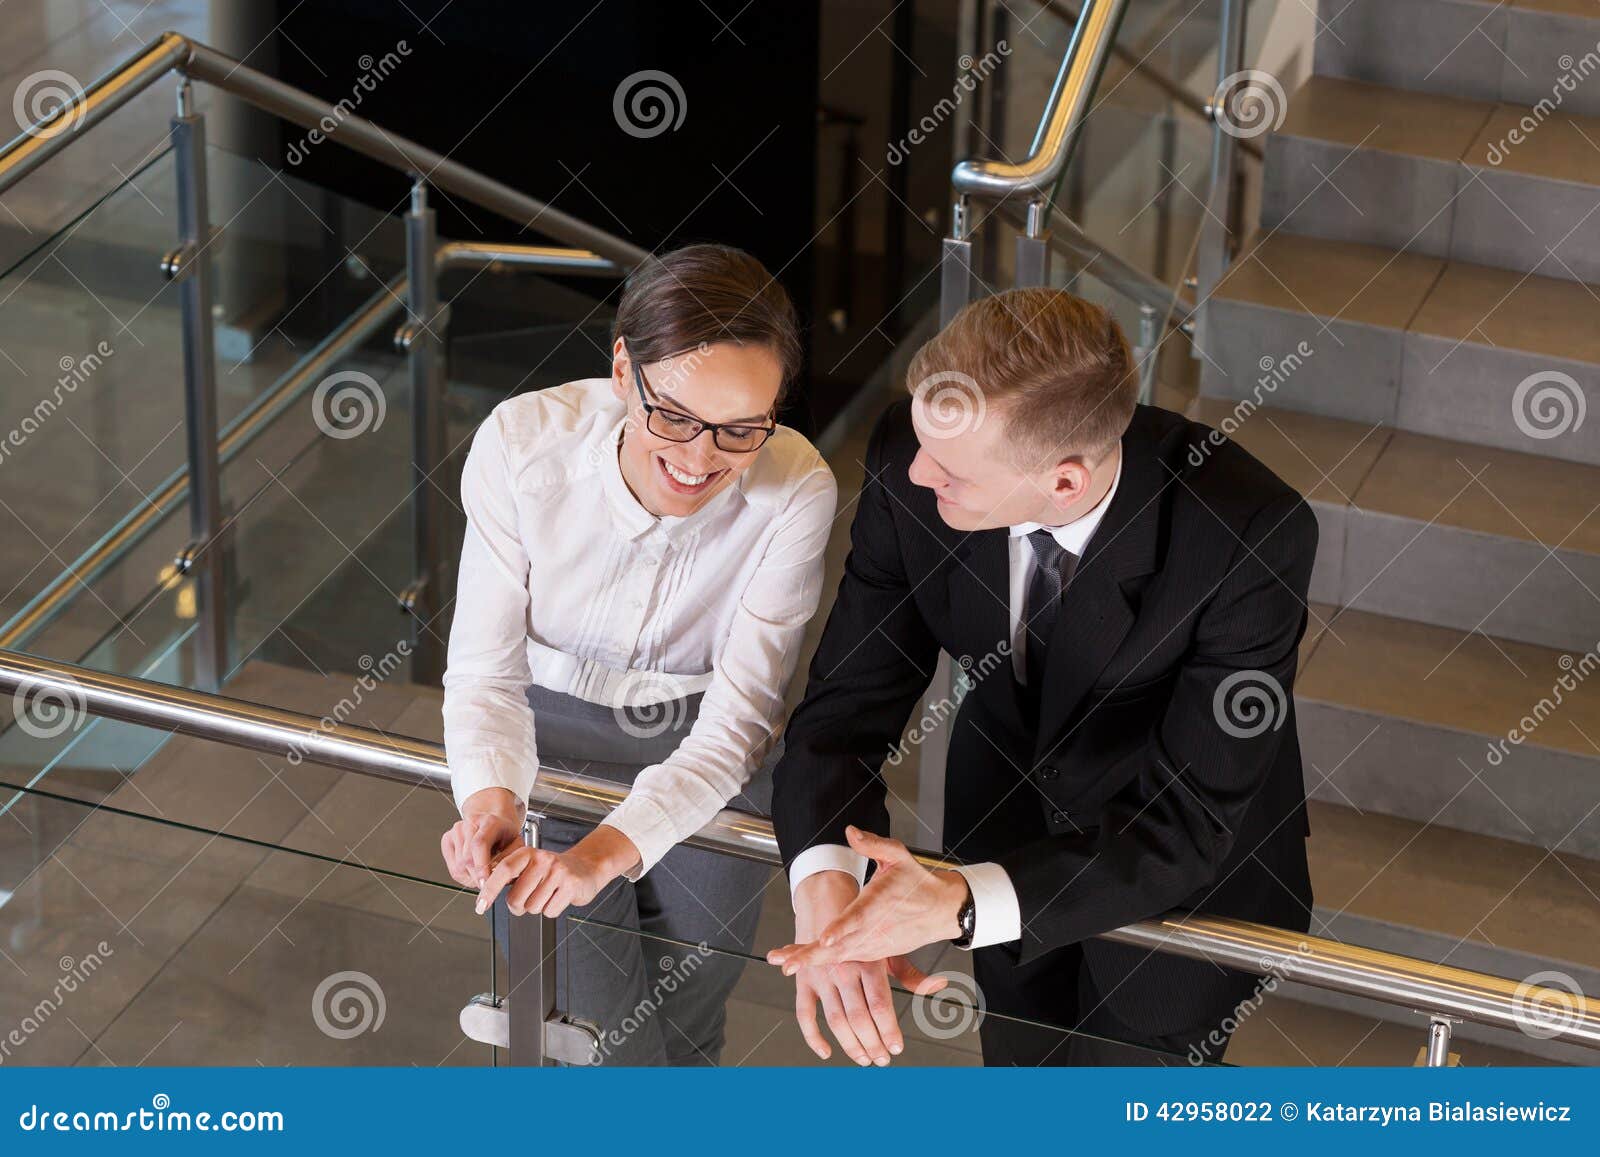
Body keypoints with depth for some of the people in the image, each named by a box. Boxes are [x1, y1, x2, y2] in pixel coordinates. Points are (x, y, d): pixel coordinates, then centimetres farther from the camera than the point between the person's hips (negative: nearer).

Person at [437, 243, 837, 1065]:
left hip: (705, 759, 0)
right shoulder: (522, 442, -25)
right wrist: (490, 800, -40)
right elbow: (485, 668, -18)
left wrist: (609, 850, -40)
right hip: (551, 737, 0)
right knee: (595, 1036, -6)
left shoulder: (794, 490, -25)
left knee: (678, 1037, 6)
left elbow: (737, 718, -23)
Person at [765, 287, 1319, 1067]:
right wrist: (826, 886, -43)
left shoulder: (1254, 535, -39)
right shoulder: (908, 461, -29)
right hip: (1009, 810, 4)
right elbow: (850, 700, -22)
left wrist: (959, 905, -49)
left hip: (1184, 859, -3)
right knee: (1022, 1058, 27)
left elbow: (1185, 823, -35)